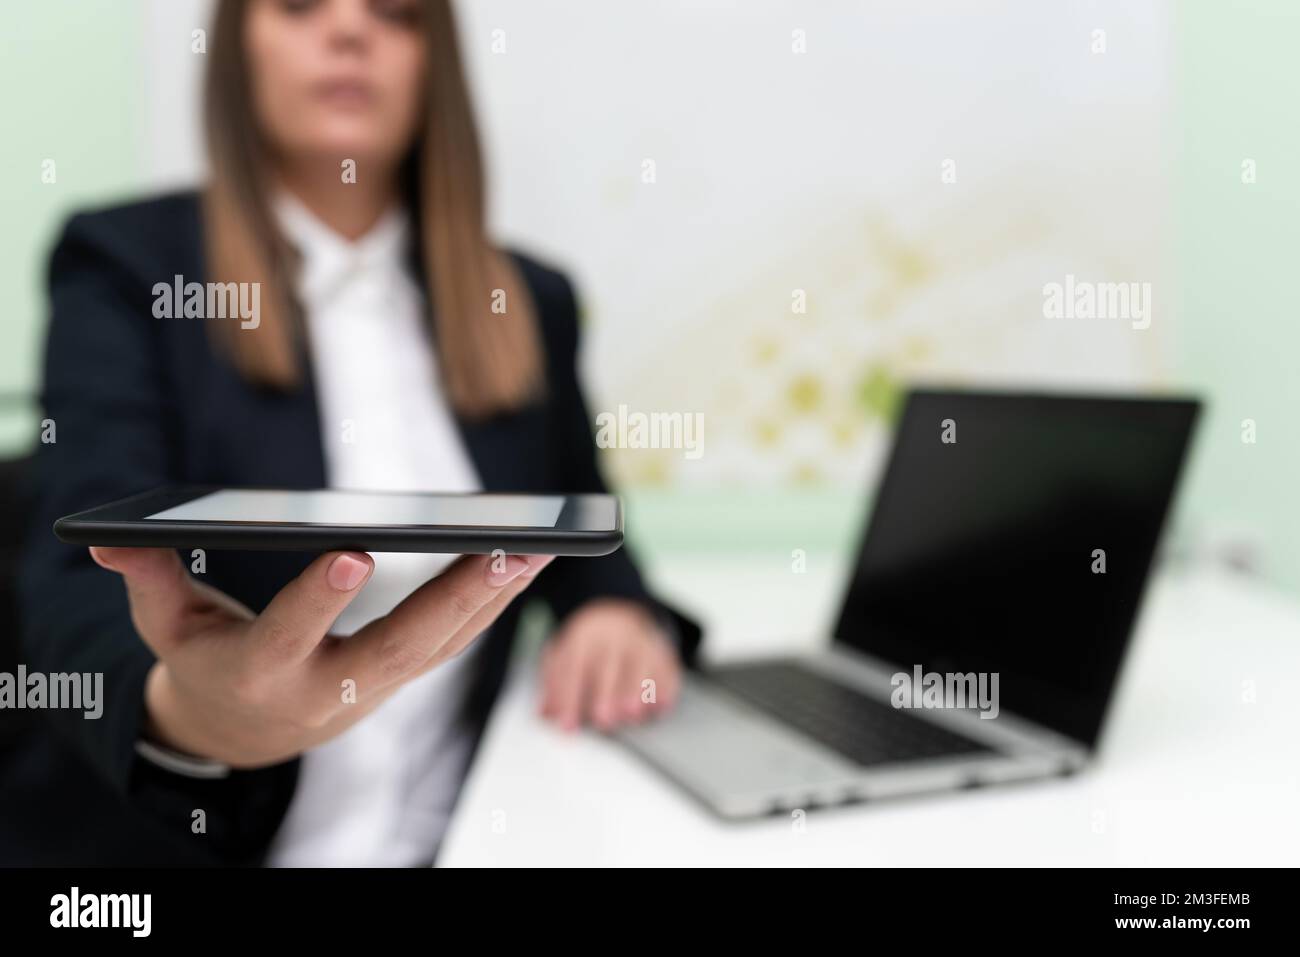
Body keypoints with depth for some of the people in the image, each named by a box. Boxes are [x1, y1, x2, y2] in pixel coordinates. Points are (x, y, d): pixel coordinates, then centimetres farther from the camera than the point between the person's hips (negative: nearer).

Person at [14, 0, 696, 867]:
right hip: (172, 839, -3)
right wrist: (179, 715, -34)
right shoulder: (127, 264, -2)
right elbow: (85, 585, -13)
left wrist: (620, 614, -10)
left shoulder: (528, 301, 7)